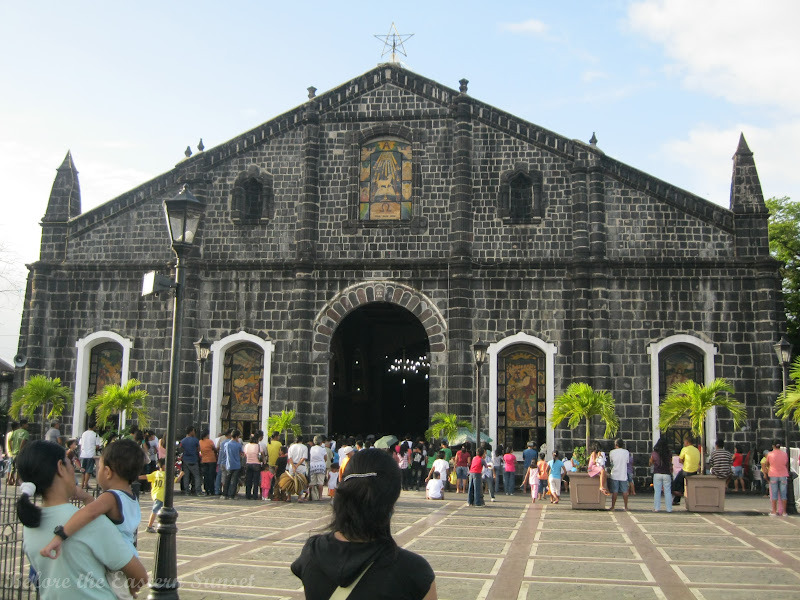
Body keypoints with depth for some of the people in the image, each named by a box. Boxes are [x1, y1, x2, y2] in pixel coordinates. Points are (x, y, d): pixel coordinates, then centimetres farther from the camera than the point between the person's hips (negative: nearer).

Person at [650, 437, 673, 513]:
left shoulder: (654, 454, -6)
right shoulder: (669, 454, -4)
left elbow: (650, 464, 7)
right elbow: (670, 465, 5)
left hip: (657, 474, -1)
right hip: (667, 474, 1)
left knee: (657, 491, 4)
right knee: (667, 491, 6)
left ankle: (656, 508, 3)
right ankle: (669, 508, 7)